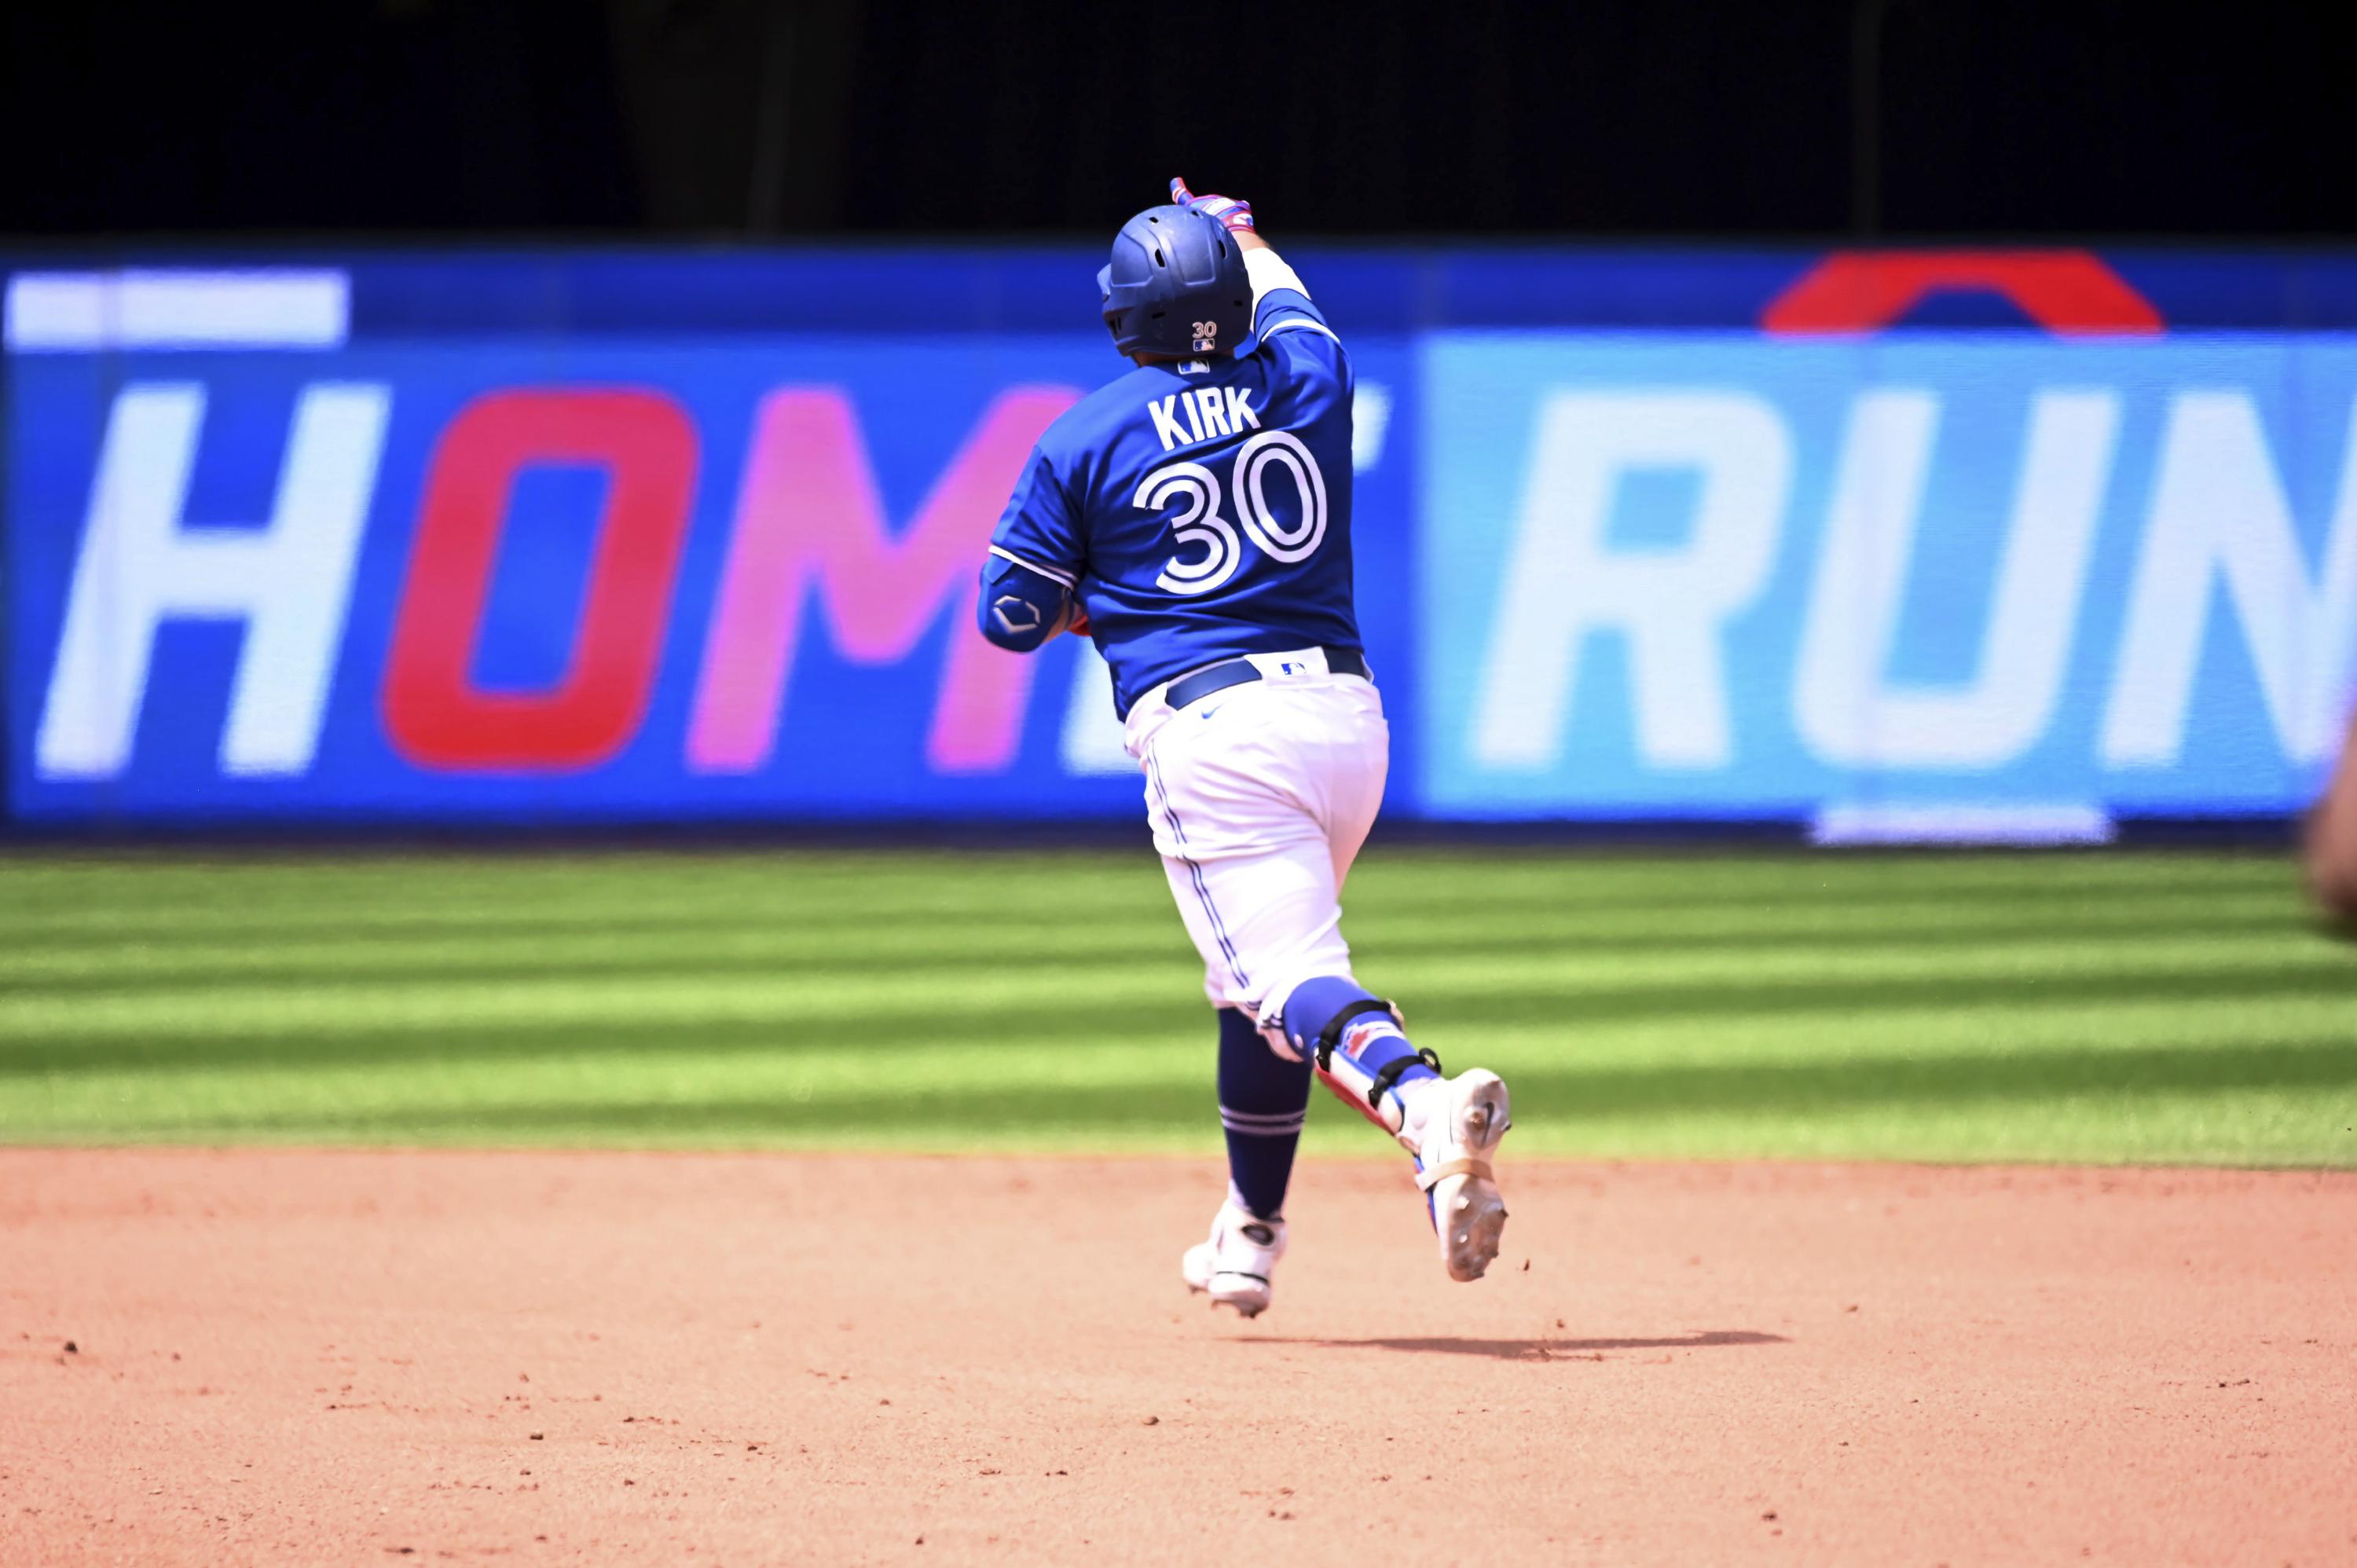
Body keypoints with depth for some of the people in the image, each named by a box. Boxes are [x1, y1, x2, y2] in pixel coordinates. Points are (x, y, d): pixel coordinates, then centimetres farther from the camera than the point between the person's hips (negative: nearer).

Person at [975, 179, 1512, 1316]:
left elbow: (1012, 616, 6)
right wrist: (1240, 239, 56)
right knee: (1259, 974, 23)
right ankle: (1249, 1239, 31)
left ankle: (1421, 1106, -47)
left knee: (1290, 978, -16)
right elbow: (1285, 303, 36)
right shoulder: (1302, 380, 10)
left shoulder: (1082, 443, 1)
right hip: (1346, 711, 5)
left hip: (1207, 732, -5)